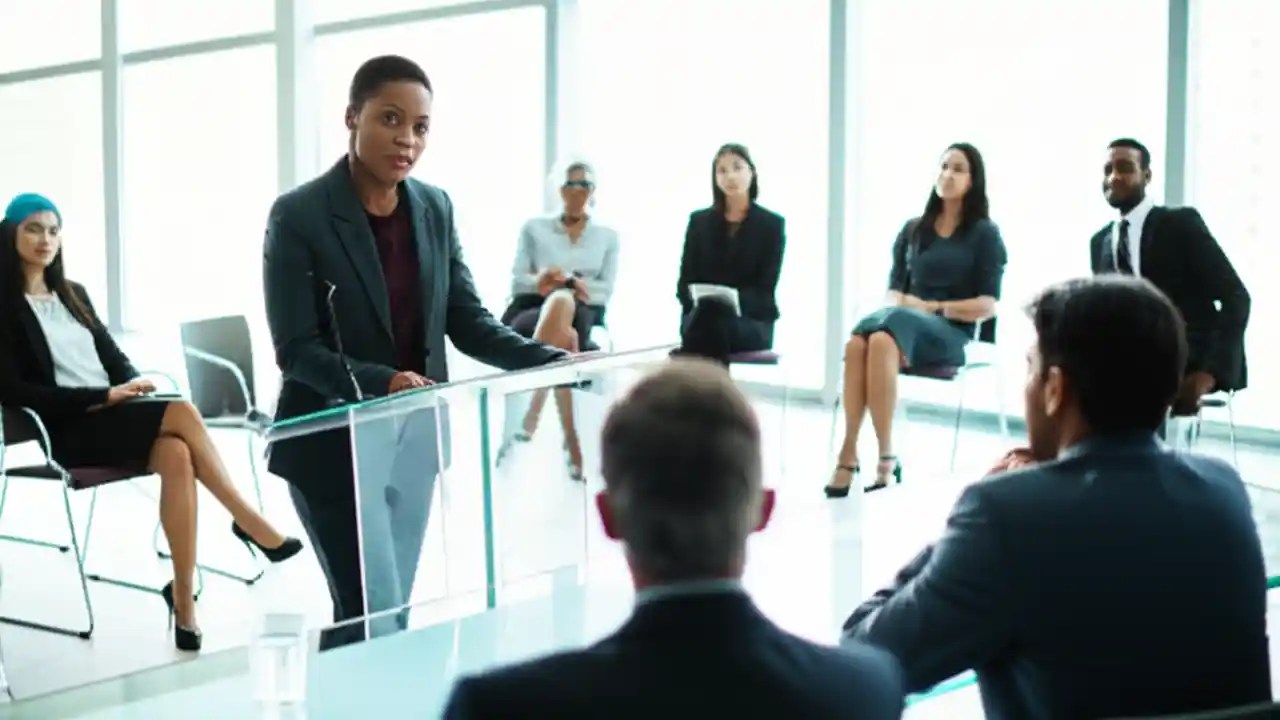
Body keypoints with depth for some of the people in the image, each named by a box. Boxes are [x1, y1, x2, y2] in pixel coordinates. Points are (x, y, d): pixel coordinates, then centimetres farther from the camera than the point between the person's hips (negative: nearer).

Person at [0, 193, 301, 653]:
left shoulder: (73, 295, 20)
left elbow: (114, 357, 20)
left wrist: (131, 387, -4)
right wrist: (103, 396, -17)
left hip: (113, 415, 6)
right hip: (67, 430, -6)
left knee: (176, 454, -29)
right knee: (182, 413, -29)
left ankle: (184, 600, -30)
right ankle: (250, 523, -21)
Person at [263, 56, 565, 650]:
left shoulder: (435, 209, 5)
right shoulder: (299, 216, -12)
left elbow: (469, 323, 3)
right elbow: (297, 350, -16)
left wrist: (555, 362, -12)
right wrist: (381, 382, -32)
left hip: (414, 439, 6)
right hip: (333, 441, -6)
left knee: (380, 609, 12)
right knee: (374, 614, -8)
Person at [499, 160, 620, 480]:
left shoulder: (608, 236, 21)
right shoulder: (534, 228, 20)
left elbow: (605, 290, 9)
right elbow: (517, 281, 10)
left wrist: (564, 282, -8)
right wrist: (555, 282, -10)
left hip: (582, 315, 0)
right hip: (531, 313, 0)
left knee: (561, 302, -42)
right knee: (565, 337, -41)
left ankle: (533, 408, -43)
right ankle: (571, 443, -45)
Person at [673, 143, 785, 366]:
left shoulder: (772, 224, 5)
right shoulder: (699, 221, 13)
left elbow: (765, 288, -2)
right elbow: (685, 280, 8)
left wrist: (736, 300, -24)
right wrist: (697, 299, -16)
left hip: (752, 321, -2)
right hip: (699, 314, 2)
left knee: (710, 318, -37)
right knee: (703, 314, -37)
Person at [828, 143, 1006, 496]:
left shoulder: (985, 234, 7)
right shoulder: (913, 230, 19)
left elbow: (987, 306, 0)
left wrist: (933, 307, -9)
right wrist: (900, 302, -4)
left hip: (951, 334, -3)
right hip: (906, 323, 4)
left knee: (883, 338, -39)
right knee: (857, 342, -35)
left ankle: (886, 454, -39)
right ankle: (848, 452, -41)